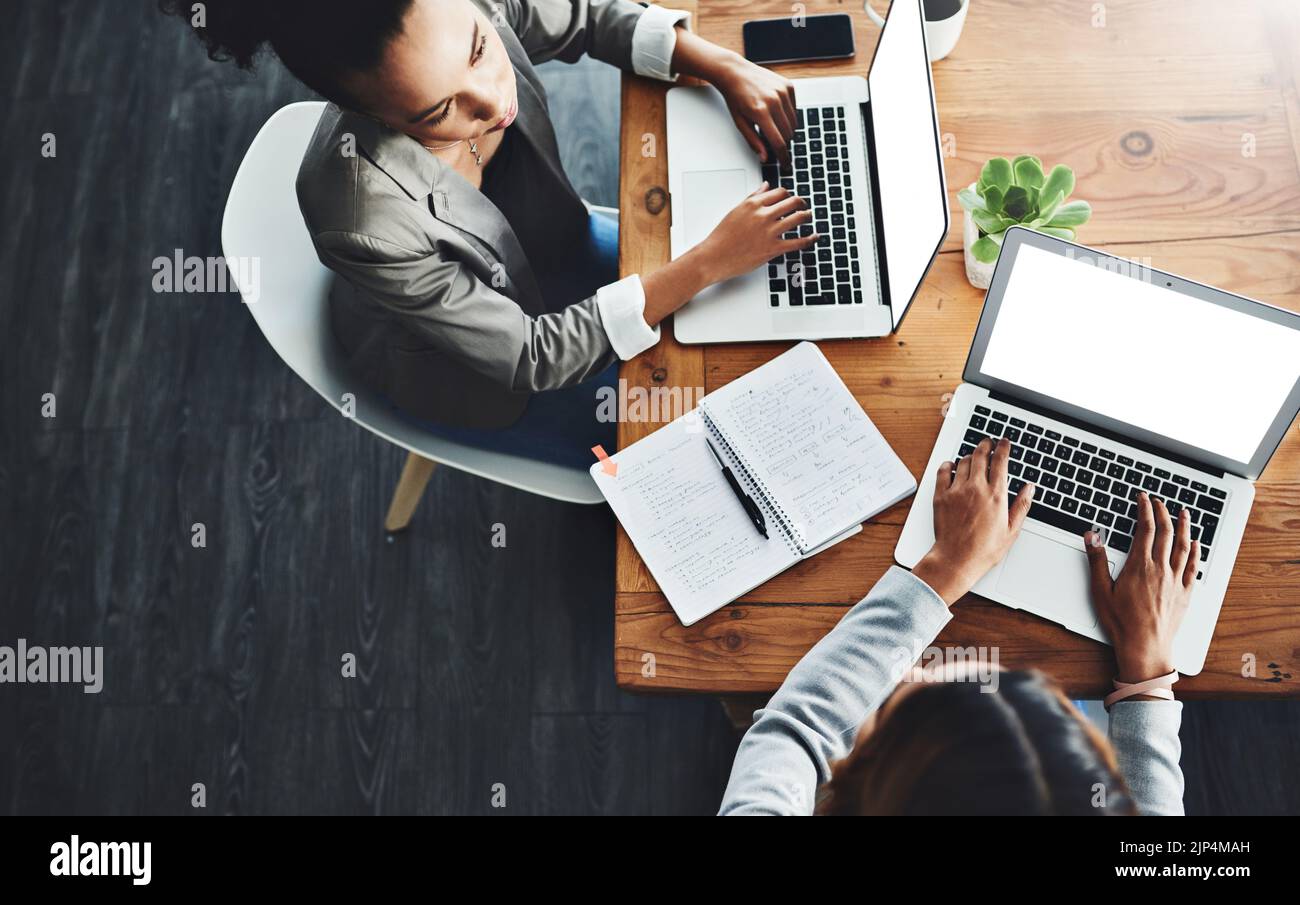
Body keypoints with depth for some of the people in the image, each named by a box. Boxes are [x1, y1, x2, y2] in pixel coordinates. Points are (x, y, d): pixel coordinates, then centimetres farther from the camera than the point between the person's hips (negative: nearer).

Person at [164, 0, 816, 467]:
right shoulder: (365, 222, -43)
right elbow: (531, 357, -32)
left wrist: (727, 68, -19)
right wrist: (712, 261, -33)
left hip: (546, 243, 6)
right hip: (470, 366, -5)